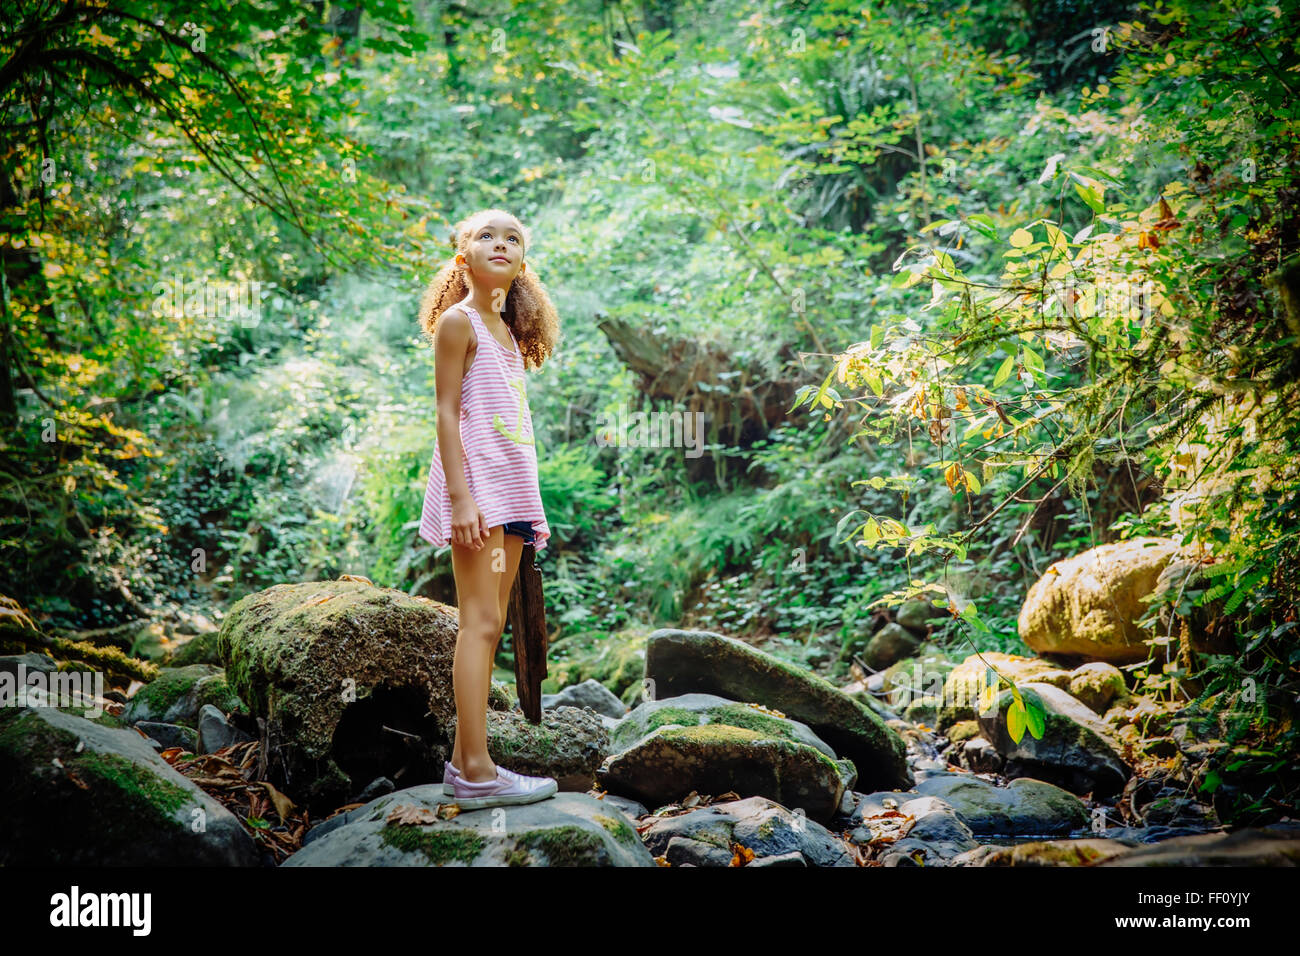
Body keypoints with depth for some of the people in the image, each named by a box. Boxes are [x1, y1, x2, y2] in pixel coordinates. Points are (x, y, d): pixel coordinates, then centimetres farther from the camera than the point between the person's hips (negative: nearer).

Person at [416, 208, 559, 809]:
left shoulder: (510, 332, 19)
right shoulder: (458, 321, -4)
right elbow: (447, 413, -10)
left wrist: (524, 499, 16)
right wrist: (461, 495, -19)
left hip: (512, 487, 9)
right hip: (475, 480, -9)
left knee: (489, 624, 7)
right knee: (481, 620, -12)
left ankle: (466, 761, 10)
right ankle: (476, 771, -11)